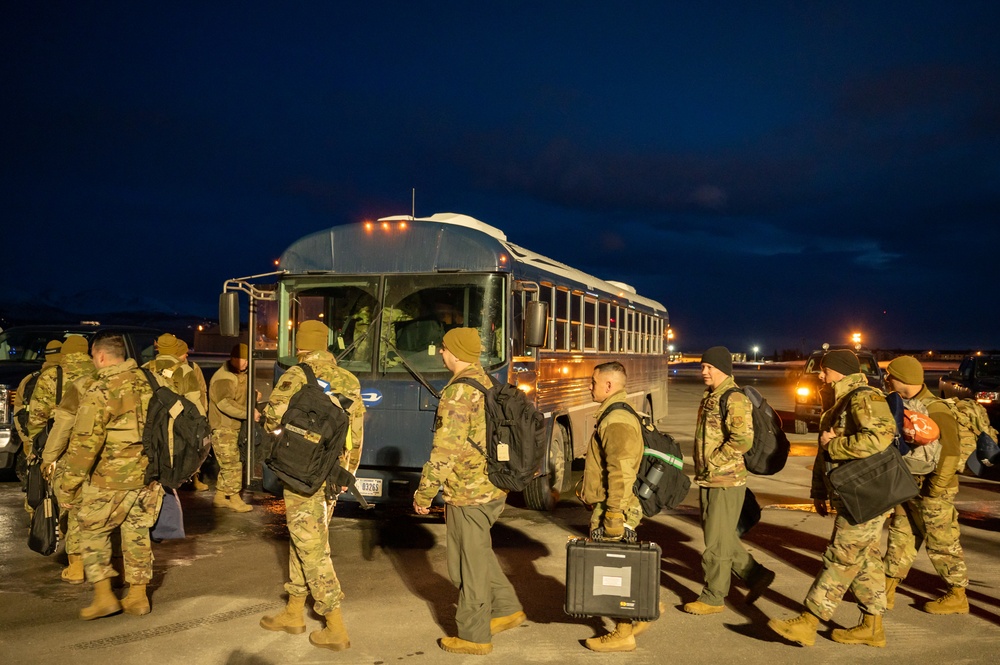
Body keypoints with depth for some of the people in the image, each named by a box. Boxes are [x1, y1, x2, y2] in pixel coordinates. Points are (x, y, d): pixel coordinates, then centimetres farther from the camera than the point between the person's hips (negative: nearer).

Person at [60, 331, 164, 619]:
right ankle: (138, 596, 21)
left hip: (110, 478, -6)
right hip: (147, 475, 6)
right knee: (137, 533, 15)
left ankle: (103, 595, 10)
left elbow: (85, 442, -17)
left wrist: (71, 481, -7)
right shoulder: (146, 381, 3)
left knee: (93, 531, 12)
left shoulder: (100, 391, -15)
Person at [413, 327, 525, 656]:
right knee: (478, 552, 25)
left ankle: (474, 636, 16)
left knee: (468, 566, 4)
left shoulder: (459, 391, -19)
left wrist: (423, 493, -13)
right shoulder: (487, 384, 10)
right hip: (494, 488, 9)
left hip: (469, 493, -9)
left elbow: (446, 450, -23)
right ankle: (507, 609, 32)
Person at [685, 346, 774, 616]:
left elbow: (742, 439, -27)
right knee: (723, 537, 18)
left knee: (716, 542, 1)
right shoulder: (710, 398, 14)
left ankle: (713, 598, 13)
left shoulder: (734, 399, -16)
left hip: (726, 482, -10)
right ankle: (756, 575, 31)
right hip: (708, 481, 10)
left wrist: (714, 463, -19)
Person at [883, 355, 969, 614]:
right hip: (909, 488, 8)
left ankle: (958, 596, 19)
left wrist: (932, 491, -19)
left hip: (932, 491, -8)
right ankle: (887, 591, 18)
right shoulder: (903, 407, 6)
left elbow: (950, 454, -21)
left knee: (941, 544, 4)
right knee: (900, 536, 11)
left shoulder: (936, 411, -20)